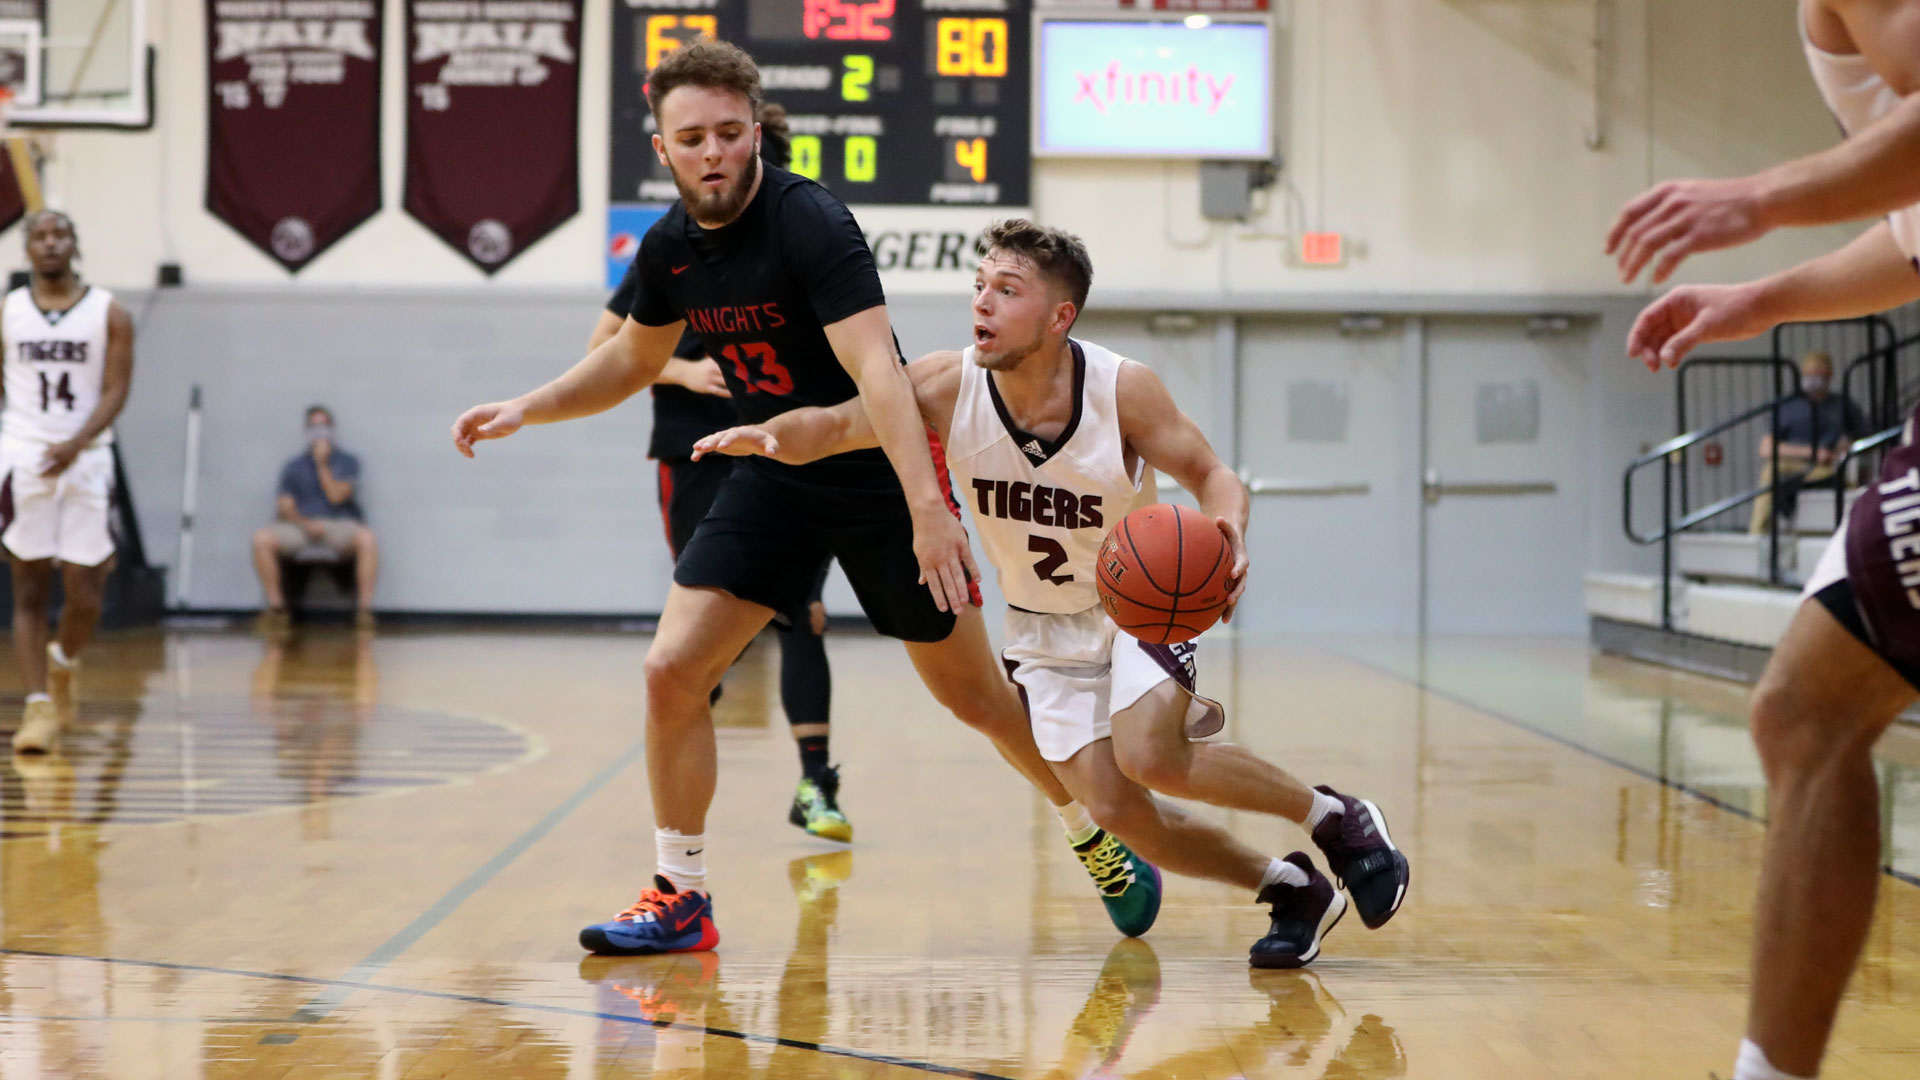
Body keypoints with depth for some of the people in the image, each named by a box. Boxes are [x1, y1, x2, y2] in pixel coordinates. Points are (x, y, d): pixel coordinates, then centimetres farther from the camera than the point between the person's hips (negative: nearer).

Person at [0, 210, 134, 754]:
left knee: (85, 595, -1)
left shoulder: (110, 314, 1)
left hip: (85, 461, 0)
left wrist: (75, 444, -20)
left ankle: (64, 661, 30)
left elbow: (116, 392, -5)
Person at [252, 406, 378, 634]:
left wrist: (322, 464, -4)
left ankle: (364, 611, -32)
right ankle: (276, 607, -20)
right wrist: (305, 523, -13)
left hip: (340, 525, -2)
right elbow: (285, 506, 6)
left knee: (367, 538, -36)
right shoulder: (293, 467, 16)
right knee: (262, 539, -28)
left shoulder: (347, 462, 11)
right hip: (301, 525, 2)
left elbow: (337, 496, -4)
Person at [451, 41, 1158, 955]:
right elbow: (634, 358, 19)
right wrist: (525, 409, 9)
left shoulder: (810, 223, -24)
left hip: (881, 474, -5)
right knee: (671, 668, -8)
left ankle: (1100, 842, 27)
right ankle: (680, 898, 6)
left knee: (973, 694, 3)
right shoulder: (669, 247, -2)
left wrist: (927, 508, -43)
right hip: (773, 476, 6)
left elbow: (878, 372, -34)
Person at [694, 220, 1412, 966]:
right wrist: (770, 434, -44)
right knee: (1116, 810, -8)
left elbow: (1211, 475, -14)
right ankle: (1290, 891, 15)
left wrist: (1228, 534, -37)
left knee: (1147, 758, -28)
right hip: (1046, 630, 3)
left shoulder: (1124, 389, -23)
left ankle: (1334, 816, -3)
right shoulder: (950, 387, -19)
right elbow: (833, 426, -21)